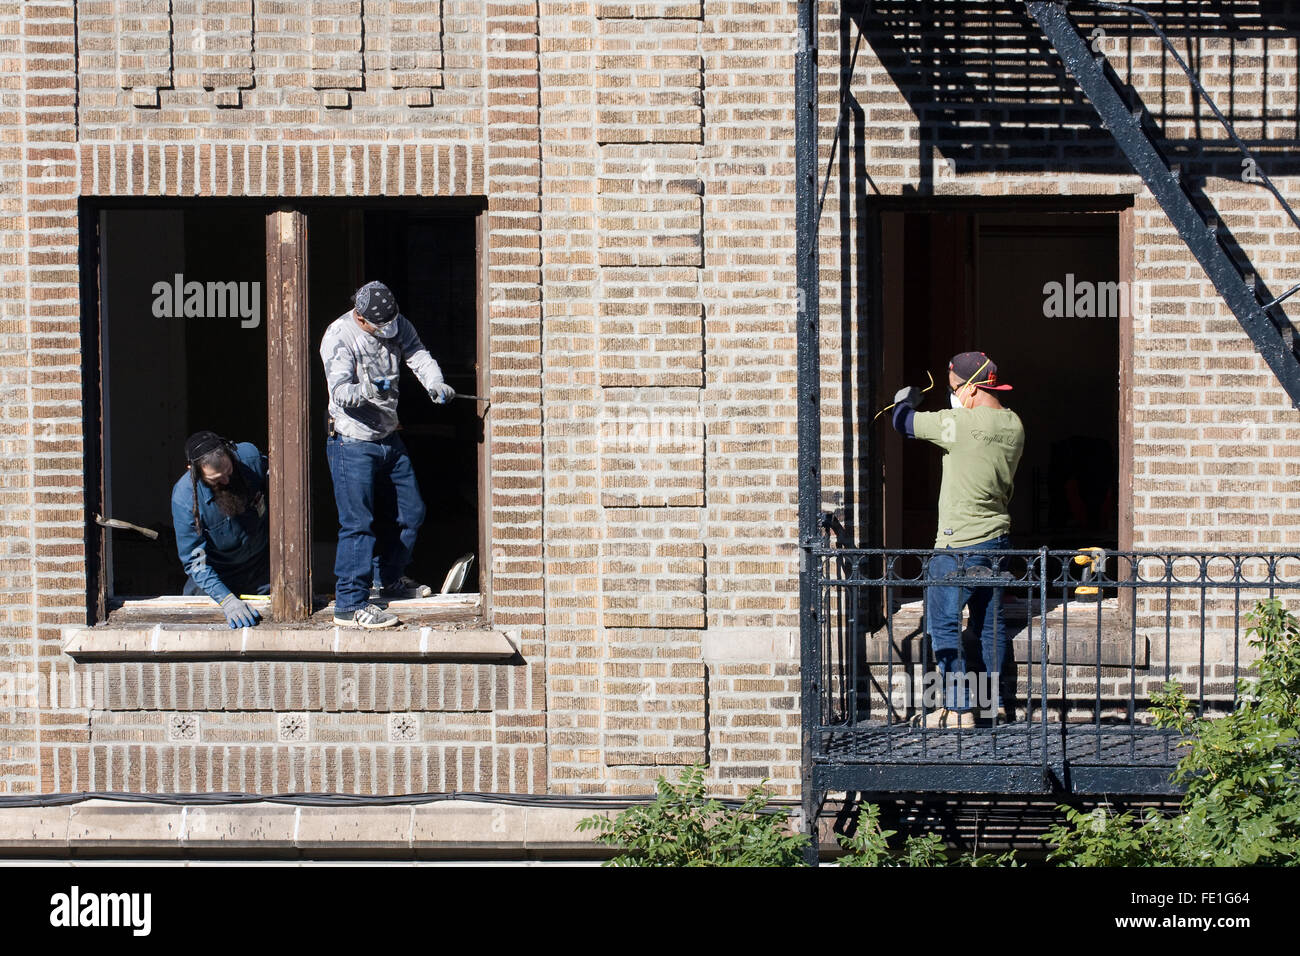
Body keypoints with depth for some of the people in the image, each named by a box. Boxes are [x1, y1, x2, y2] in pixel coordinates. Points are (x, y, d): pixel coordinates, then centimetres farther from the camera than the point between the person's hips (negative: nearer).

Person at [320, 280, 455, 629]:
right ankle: (350, 604, -7)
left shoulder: (398, 325, 2)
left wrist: (435, 384, -30)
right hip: (352, 442, -8)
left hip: (389, 439, 8)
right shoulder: (339, 337, -18)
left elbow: (418, 355, -9)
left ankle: (391, 579, 38)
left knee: (410, 512, 18)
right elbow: (340, 391, -26)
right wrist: (367, 390, -48)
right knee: (358, 523, -11)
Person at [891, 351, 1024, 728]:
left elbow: (903, 423, -9)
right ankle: (995, 703, 23)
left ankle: (958, 709, -3)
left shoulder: (959, 424, -19)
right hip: (998, 538, 8)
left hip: (959, 545, -8)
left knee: (943, 625, -1)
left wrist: (906, 399, 14)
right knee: (991, 624, 16)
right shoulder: (1014, 426, 3)